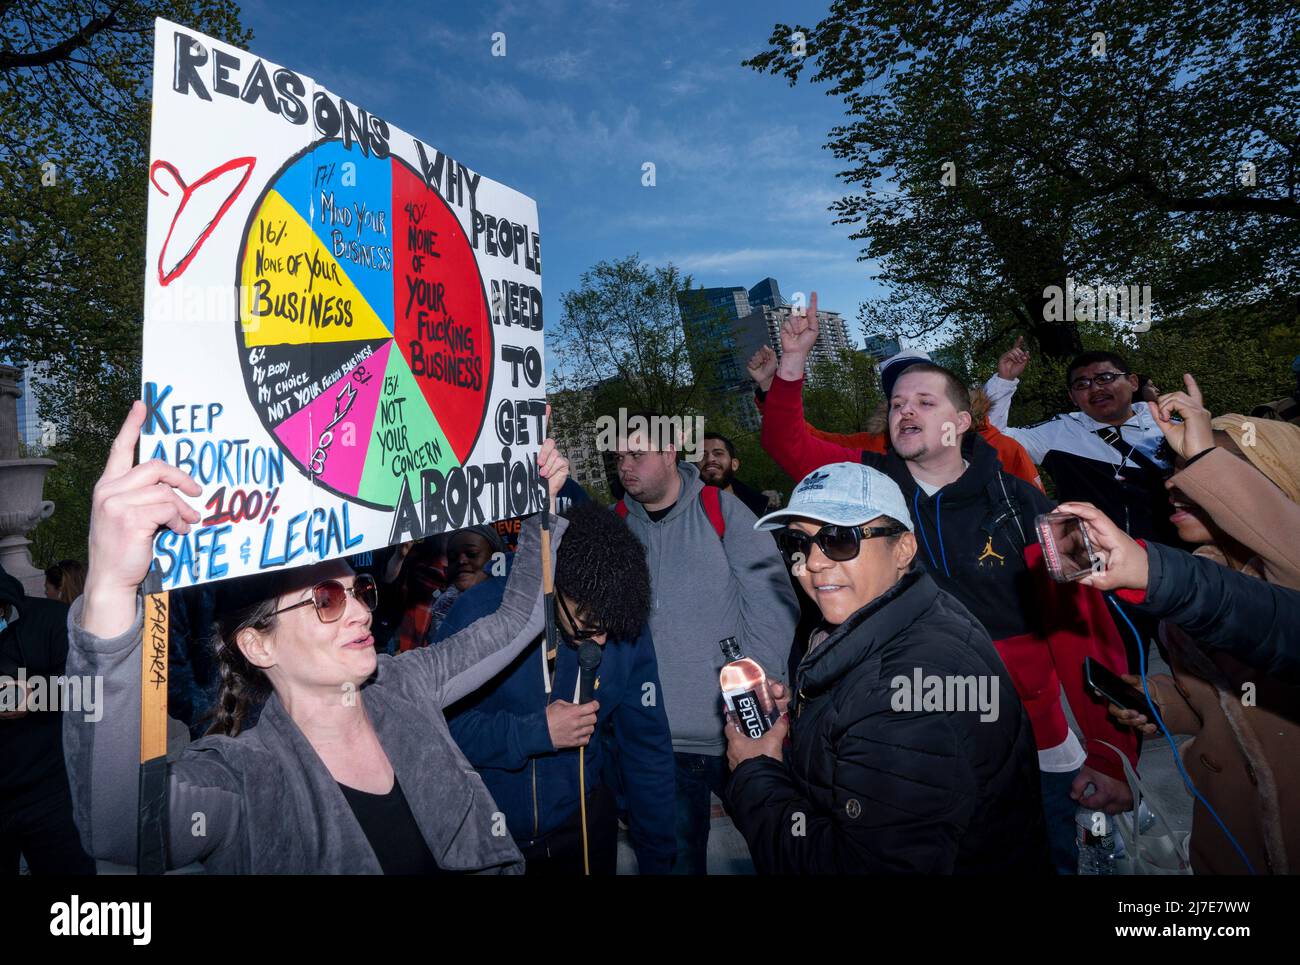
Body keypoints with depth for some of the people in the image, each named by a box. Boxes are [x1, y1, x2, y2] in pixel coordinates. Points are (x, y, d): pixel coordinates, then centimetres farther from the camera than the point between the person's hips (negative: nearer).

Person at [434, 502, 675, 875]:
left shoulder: (627, 630, -14)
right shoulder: (478, 614, -22)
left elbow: (647, 748, -6)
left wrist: (657, 859, 0)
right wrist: (537, 732, -27)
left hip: (582, 824, 2)